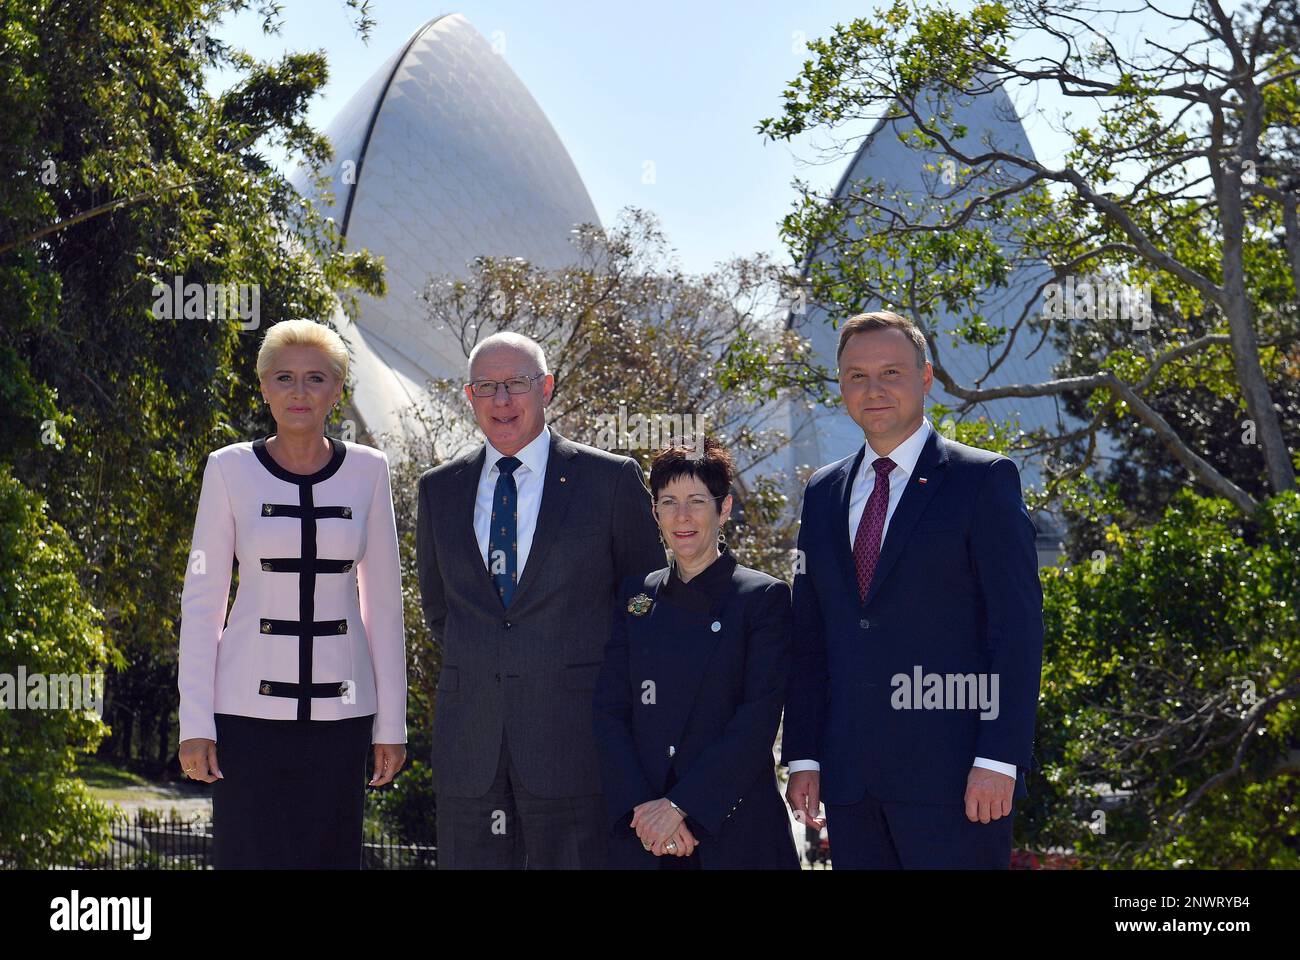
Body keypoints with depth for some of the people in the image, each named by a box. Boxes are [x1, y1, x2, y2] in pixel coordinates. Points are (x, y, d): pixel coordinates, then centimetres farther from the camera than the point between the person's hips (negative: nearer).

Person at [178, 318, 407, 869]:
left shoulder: (367, 471, 4)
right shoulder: (230, 470, 0)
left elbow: (383, 601, 7)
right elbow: (202, 598, 1)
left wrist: (392, 723, 4)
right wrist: (194, 722, -5)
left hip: (340, 705, 1)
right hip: (251, 703, -1)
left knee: (331, 854, 3)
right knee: (249, 853, -3)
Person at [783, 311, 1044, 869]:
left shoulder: (984, 480, -1)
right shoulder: (824, 493, 16)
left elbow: (1017, 628, -7)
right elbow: (810, 640, 15)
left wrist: (998, 760, -14)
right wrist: (804, 758, 7)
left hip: (951, 777, -5)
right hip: (851, 780, 5)